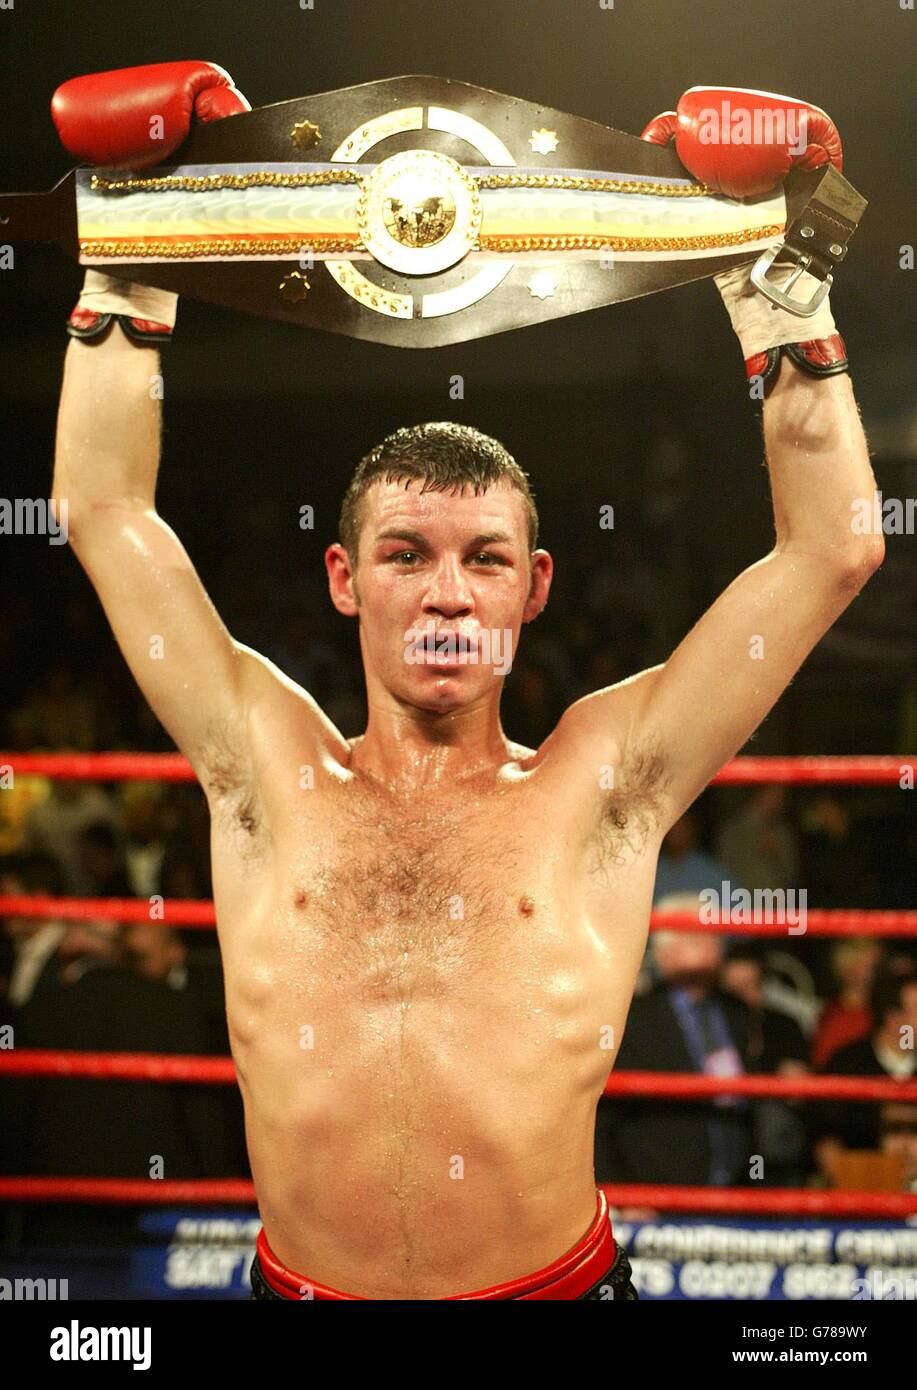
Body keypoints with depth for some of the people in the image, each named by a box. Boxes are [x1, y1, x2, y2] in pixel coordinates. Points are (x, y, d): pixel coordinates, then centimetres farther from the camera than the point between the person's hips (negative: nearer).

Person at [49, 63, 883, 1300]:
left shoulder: (601, 780, 2)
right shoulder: (269, 767, 5)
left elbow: (833, 548, 0)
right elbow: (108, 511, 7)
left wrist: (766, 285, 0)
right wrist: (130, 262, 5)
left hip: (556, 1280, -1)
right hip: (299, 1282, 1)